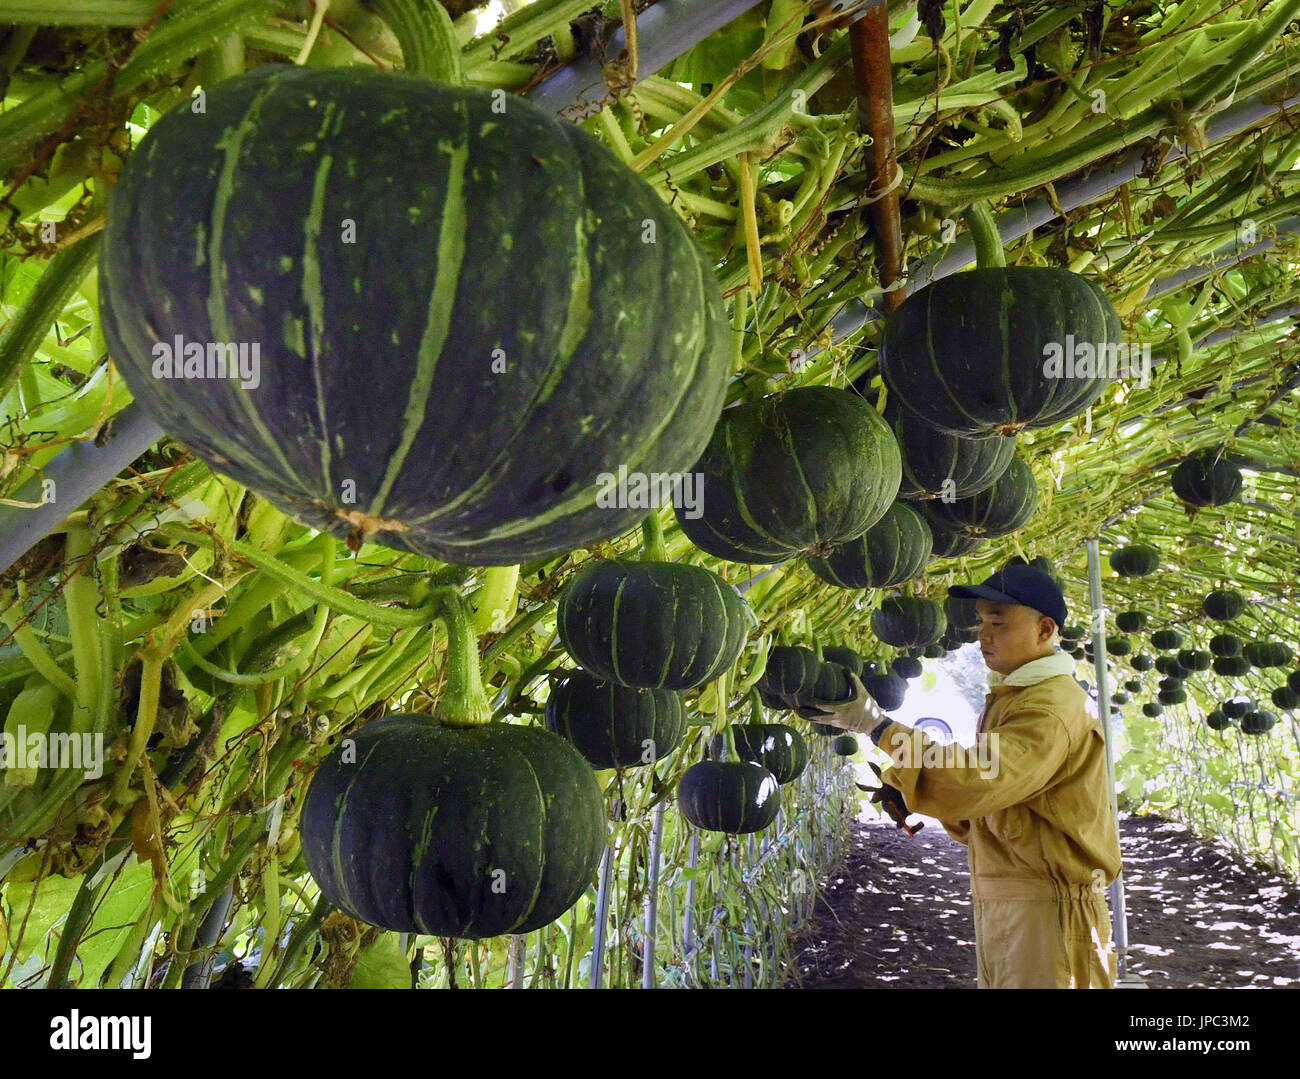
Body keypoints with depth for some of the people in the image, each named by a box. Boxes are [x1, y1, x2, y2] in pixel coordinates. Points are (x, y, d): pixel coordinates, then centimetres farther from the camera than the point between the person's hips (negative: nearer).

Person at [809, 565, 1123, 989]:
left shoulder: (1053, 706, -18)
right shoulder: (1008, 699, 14)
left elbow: (977, 780, -31)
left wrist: (877, 725, -31)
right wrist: (911, 797, 1)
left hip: (1044, 906, -9)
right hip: (998, 904, 9)